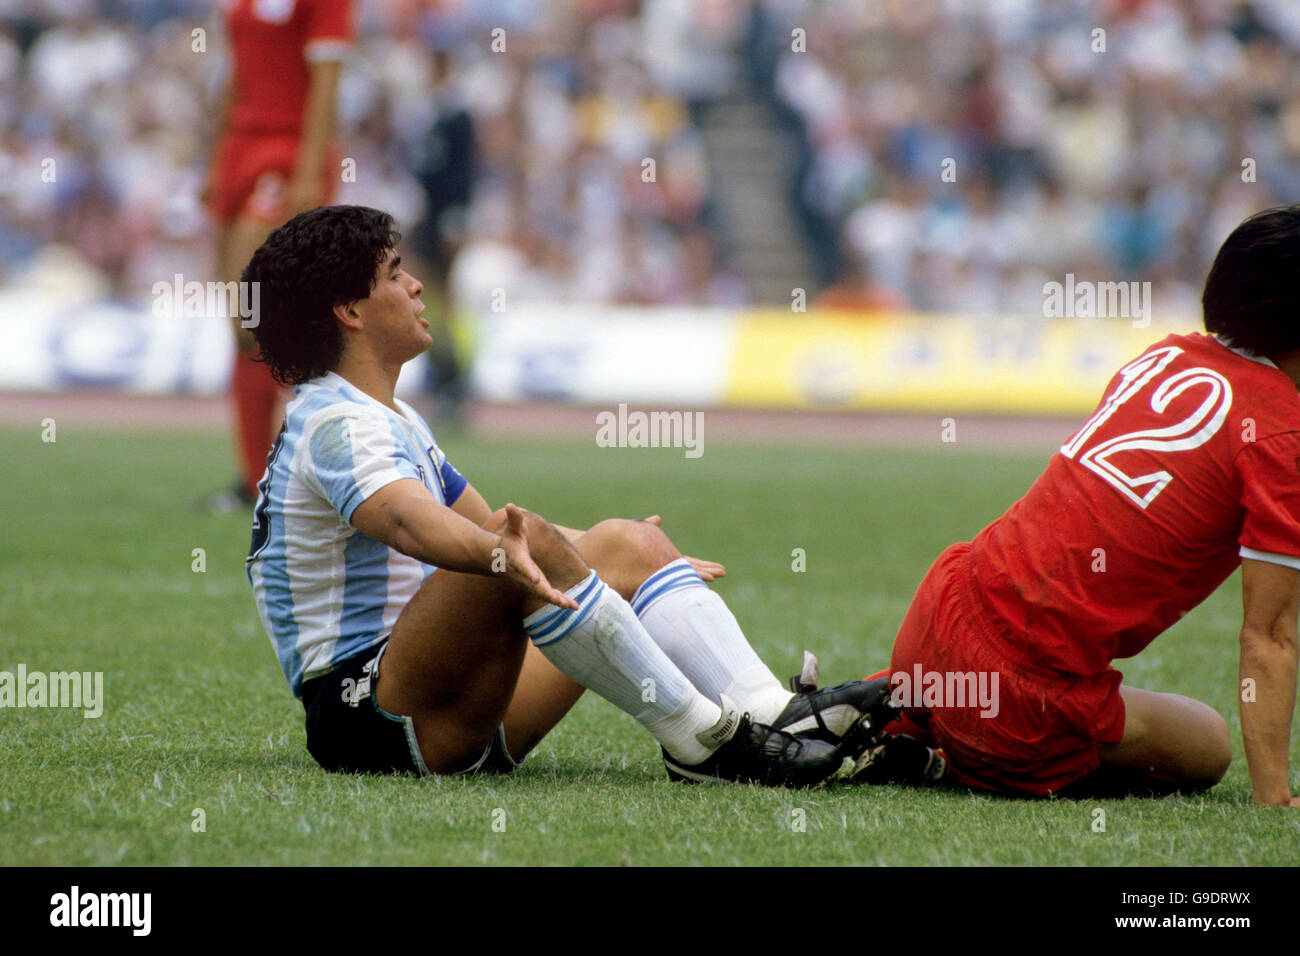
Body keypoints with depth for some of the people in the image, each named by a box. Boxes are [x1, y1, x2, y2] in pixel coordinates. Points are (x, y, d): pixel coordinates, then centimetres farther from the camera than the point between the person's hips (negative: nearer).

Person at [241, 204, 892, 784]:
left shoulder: (392, 419, 21)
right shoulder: (337, 424, -12)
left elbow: (487, 527, 31)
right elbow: (406, 520, -34)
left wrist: (637, 561, 36)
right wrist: (503, 552, -54)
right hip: (365, 715, -10)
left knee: (624, 544, 5)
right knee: (532, 544, -30)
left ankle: (777, 715, -16)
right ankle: (699, 741, -29)